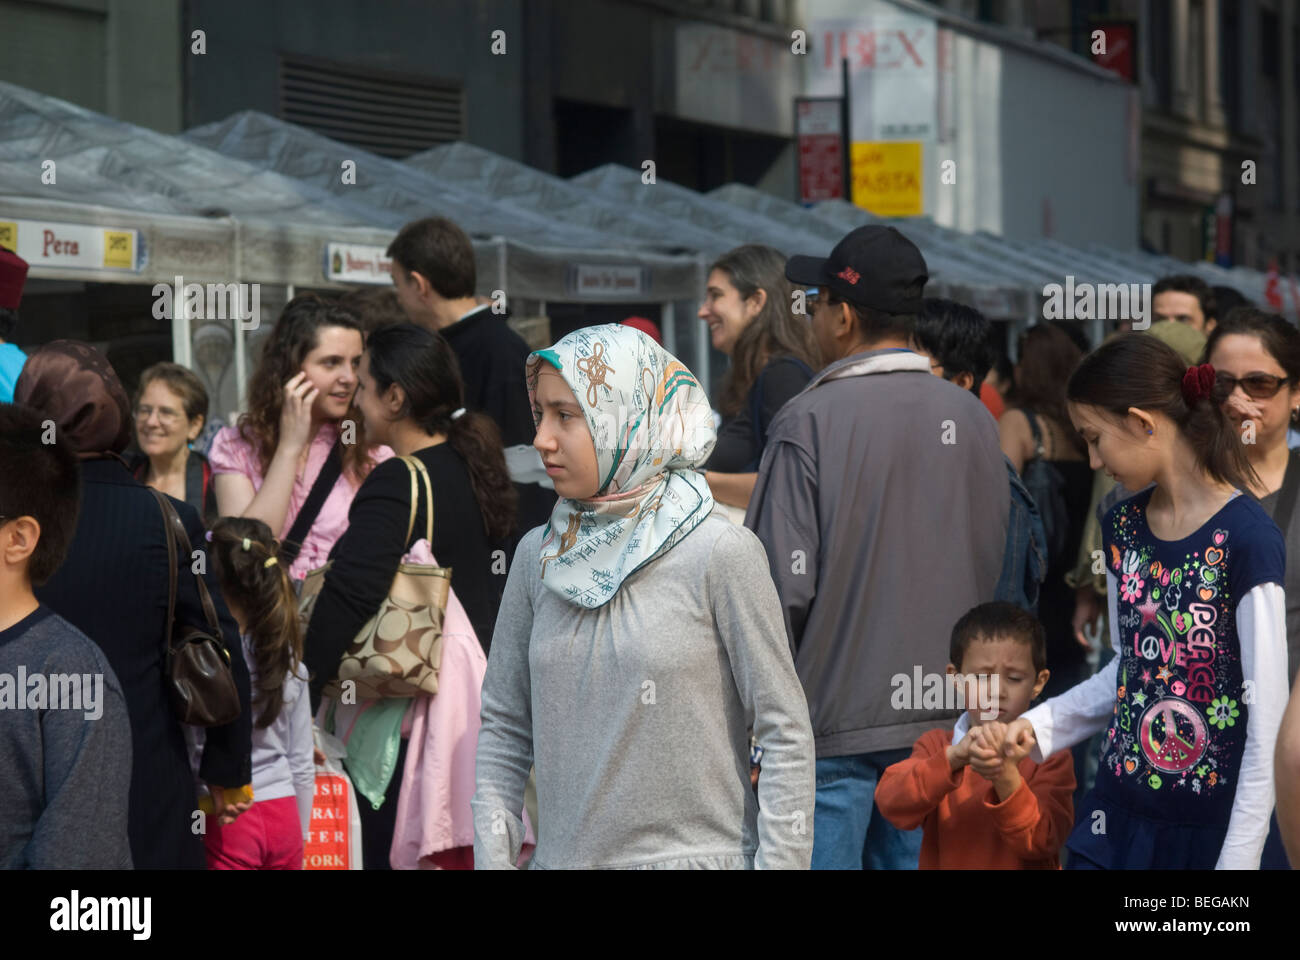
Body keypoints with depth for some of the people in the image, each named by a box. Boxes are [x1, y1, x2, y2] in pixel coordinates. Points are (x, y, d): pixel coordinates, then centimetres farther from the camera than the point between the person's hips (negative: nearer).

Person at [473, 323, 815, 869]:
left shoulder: (720, 554, -9)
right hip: (563, 856, 4)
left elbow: (785, 733, -7)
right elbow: (503, 727, 10)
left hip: (697, 853, -4)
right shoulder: (538, 557, 5)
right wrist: (491, 857, 2)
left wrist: (780, 861, -12)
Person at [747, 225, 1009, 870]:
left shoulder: (809, 423, -12)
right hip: (941, 721, 6)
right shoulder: (972, 418, 6)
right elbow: (991, 569, 12)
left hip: (832, 721, -5)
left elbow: (784, 584, -14)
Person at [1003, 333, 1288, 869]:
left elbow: (1268, 718, -14)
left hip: (1208, 826, -6)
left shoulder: (1245, 539, -15)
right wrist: (1040, 725, 2)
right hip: (1120, 814, 6)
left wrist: (1239, 858, -14)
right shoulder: (1124, 527, 7)